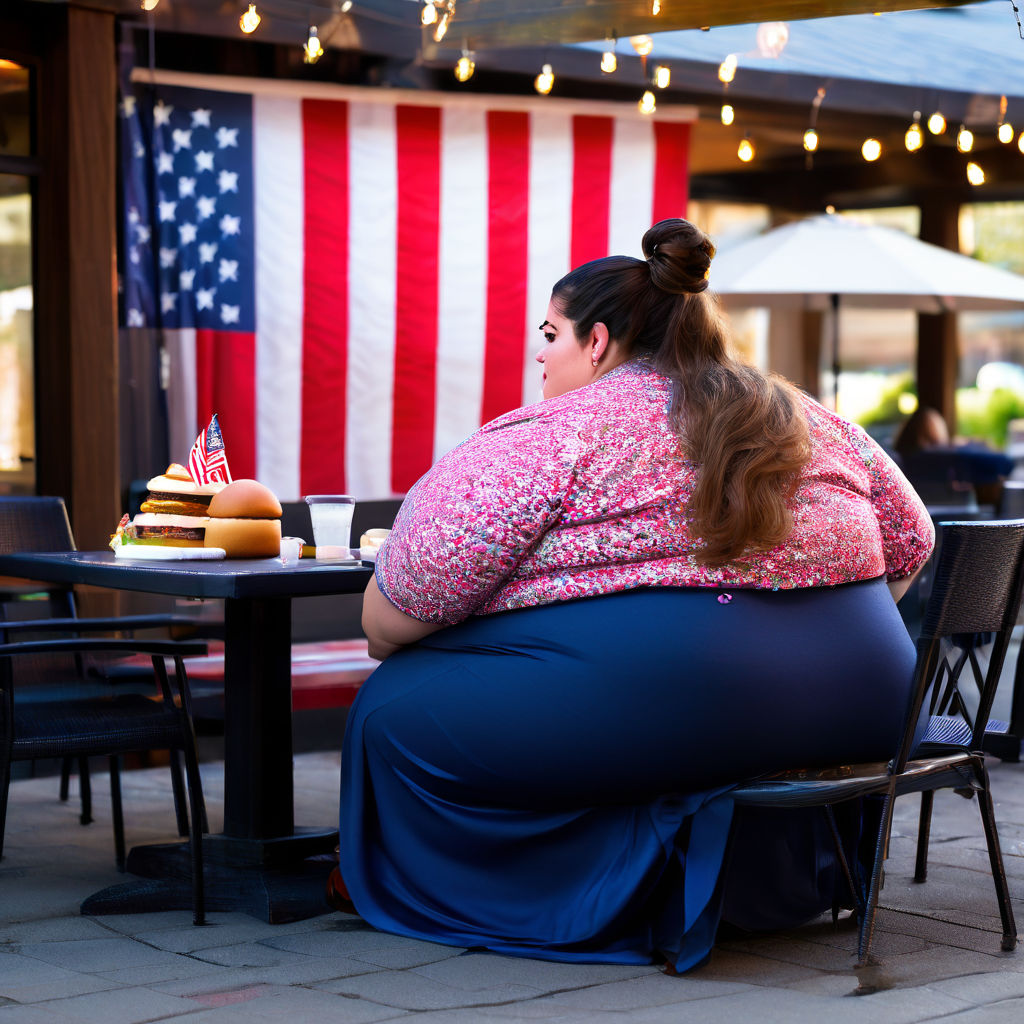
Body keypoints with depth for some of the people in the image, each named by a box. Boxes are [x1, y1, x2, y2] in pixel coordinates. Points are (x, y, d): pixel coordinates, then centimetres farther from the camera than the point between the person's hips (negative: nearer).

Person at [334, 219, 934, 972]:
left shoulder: (553, 436, -2)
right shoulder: (809, 419, 17)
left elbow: (399, 610, -5)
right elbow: (909, 540, 26)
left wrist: (384, 641, 17)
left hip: (648, 709, -8)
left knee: (396, 708, 8)